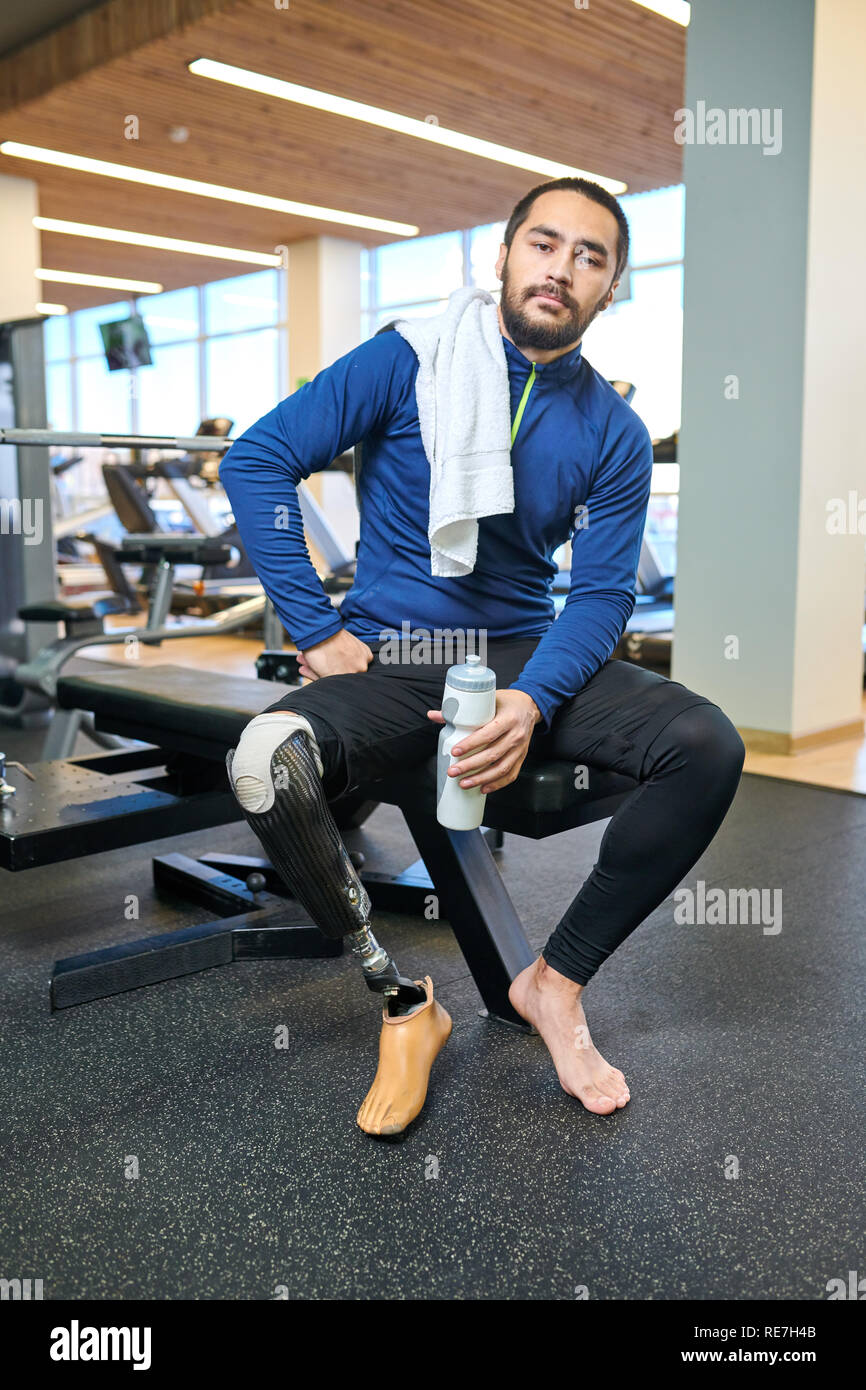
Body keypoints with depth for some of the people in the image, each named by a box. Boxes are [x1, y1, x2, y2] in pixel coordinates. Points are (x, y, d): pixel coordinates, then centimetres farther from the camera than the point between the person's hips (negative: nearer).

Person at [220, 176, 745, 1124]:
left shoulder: (614, 434, 6)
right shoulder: (412, 362, -2)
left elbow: (602, 595, 0)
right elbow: (257, 461, -4)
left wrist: (532, 703, -20)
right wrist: (317, 631, -10)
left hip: (525, 653, 3)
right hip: (388, 654, -2)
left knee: (707, 748, -21)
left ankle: (556, 982, -3)